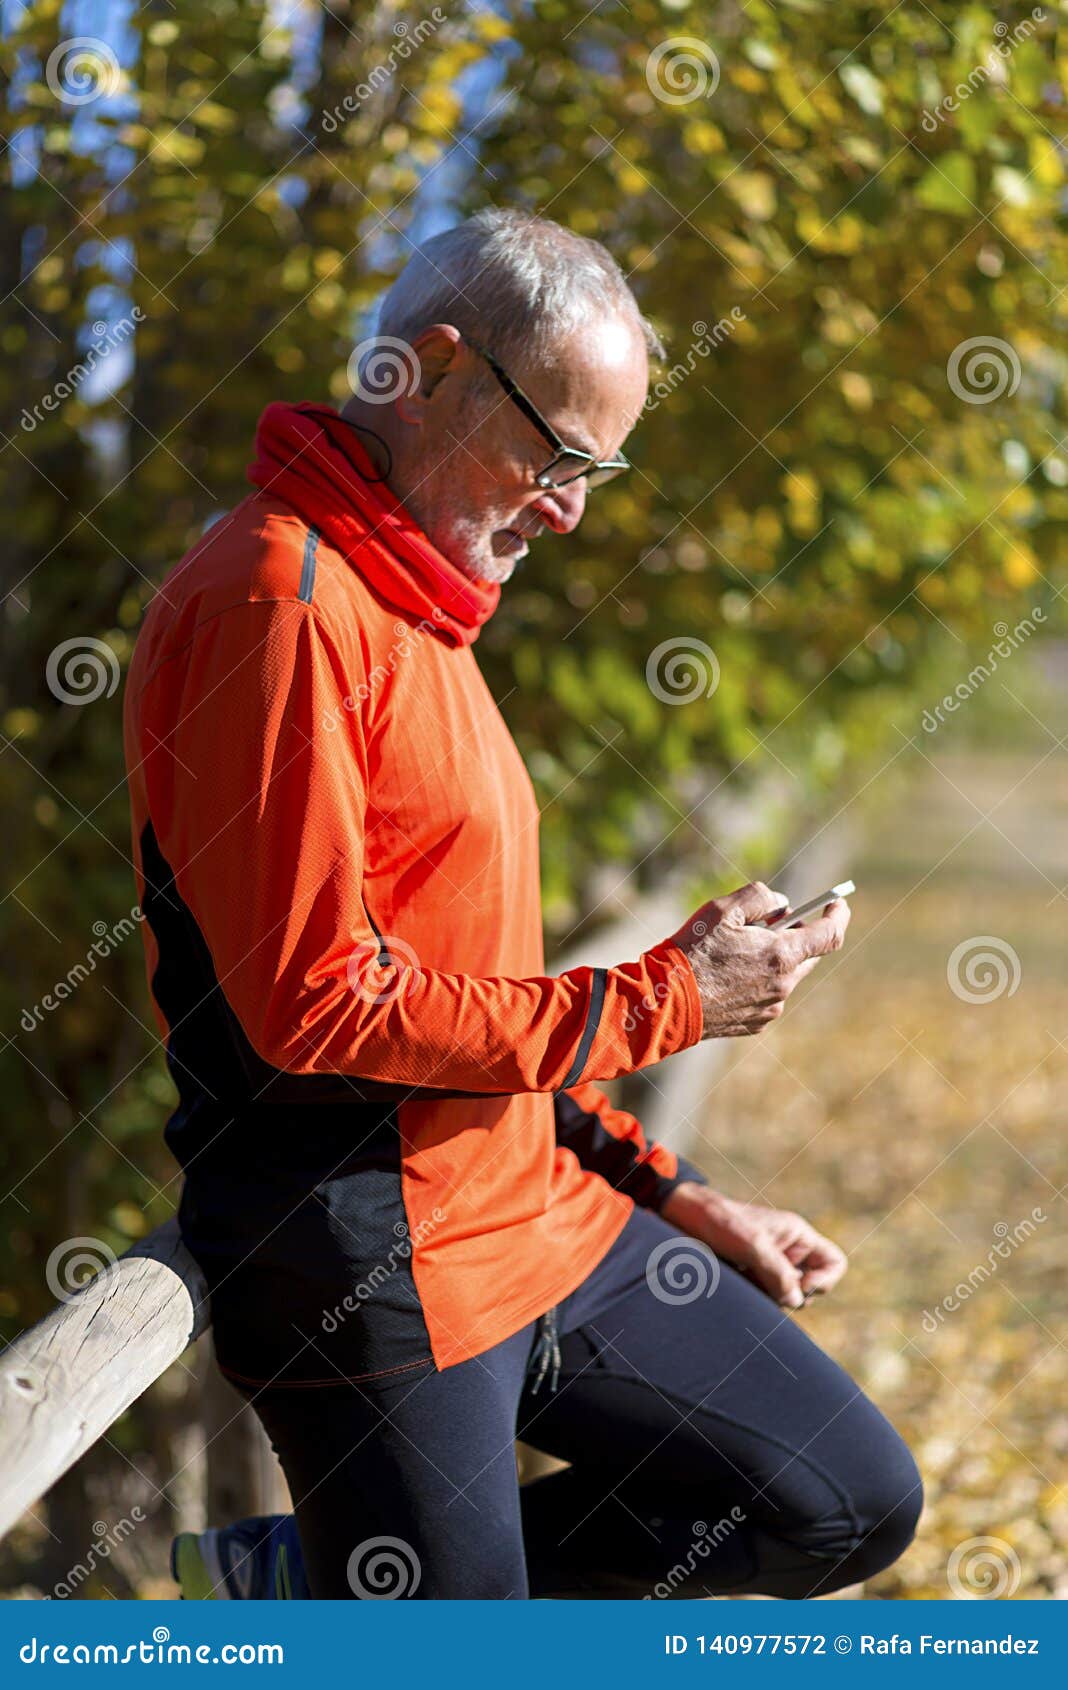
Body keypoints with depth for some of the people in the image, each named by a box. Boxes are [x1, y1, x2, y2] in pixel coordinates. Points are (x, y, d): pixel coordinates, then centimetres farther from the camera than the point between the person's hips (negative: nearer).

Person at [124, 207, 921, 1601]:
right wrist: (662, 1001, -14)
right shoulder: (276, 603, -15)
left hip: (547, 1219, 9)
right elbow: (319, 1004, -22)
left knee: (852, 1504, 10)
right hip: (375, 1268, -9)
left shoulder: (412, 606, 17)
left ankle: (313, 1581, 12)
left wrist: (668, 1195, 13)